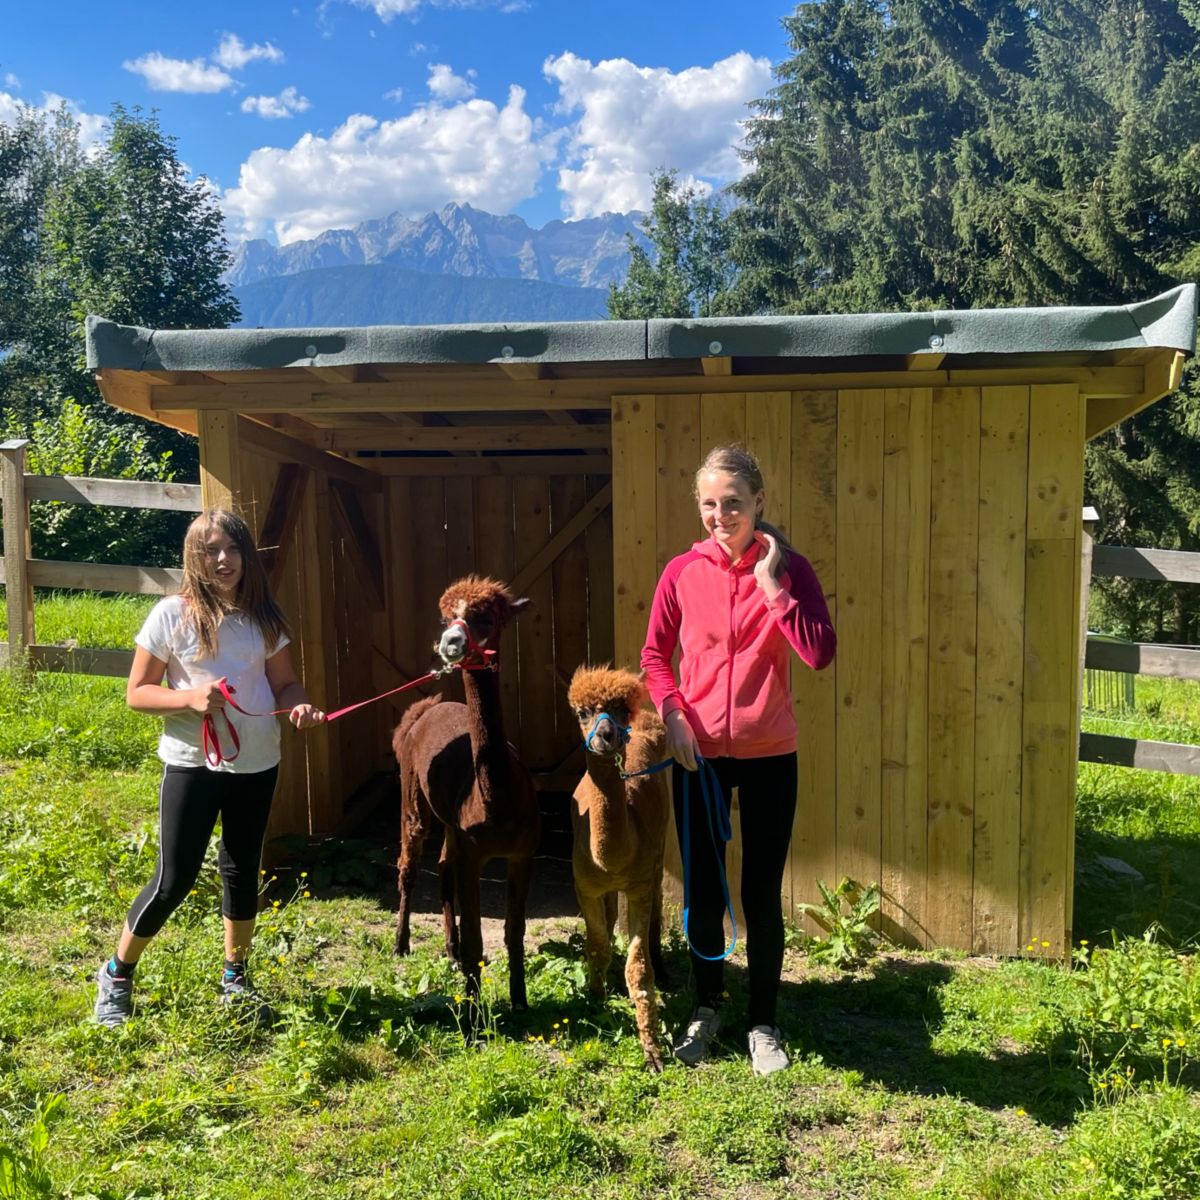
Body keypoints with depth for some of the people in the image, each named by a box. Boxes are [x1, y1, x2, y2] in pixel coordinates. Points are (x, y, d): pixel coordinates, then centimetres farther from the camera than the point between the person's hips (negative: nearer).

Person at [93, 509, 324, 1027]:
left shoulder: (263, 616, 1)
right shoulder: (172, 614, -9)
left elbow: (283, 683, 9)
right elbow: (136, 693, -5)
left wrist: (300, 705, -13)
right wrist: (189, 697, -22)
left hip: (256, 764, 3)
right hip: (192, 764, -3)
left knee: (242, 871, 14)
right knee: (175, 877, 1)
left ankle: (235, 979, 32)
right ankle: (116, 975, 26)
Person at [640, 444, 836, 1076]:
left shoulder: (788, 568, -5)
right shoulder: (682, 572, -2)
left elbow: (820, 654, -16)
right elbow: (655, 656, 4)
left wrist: (771, 584, -19)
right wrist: (673, 715, -12)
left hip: (769, 756, -1)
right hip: (698, 753, 1)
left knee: (762, 894, 7)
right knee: (703, 890, 13)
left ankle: (764, 1023, 26)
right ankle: (706, 1008, 34)